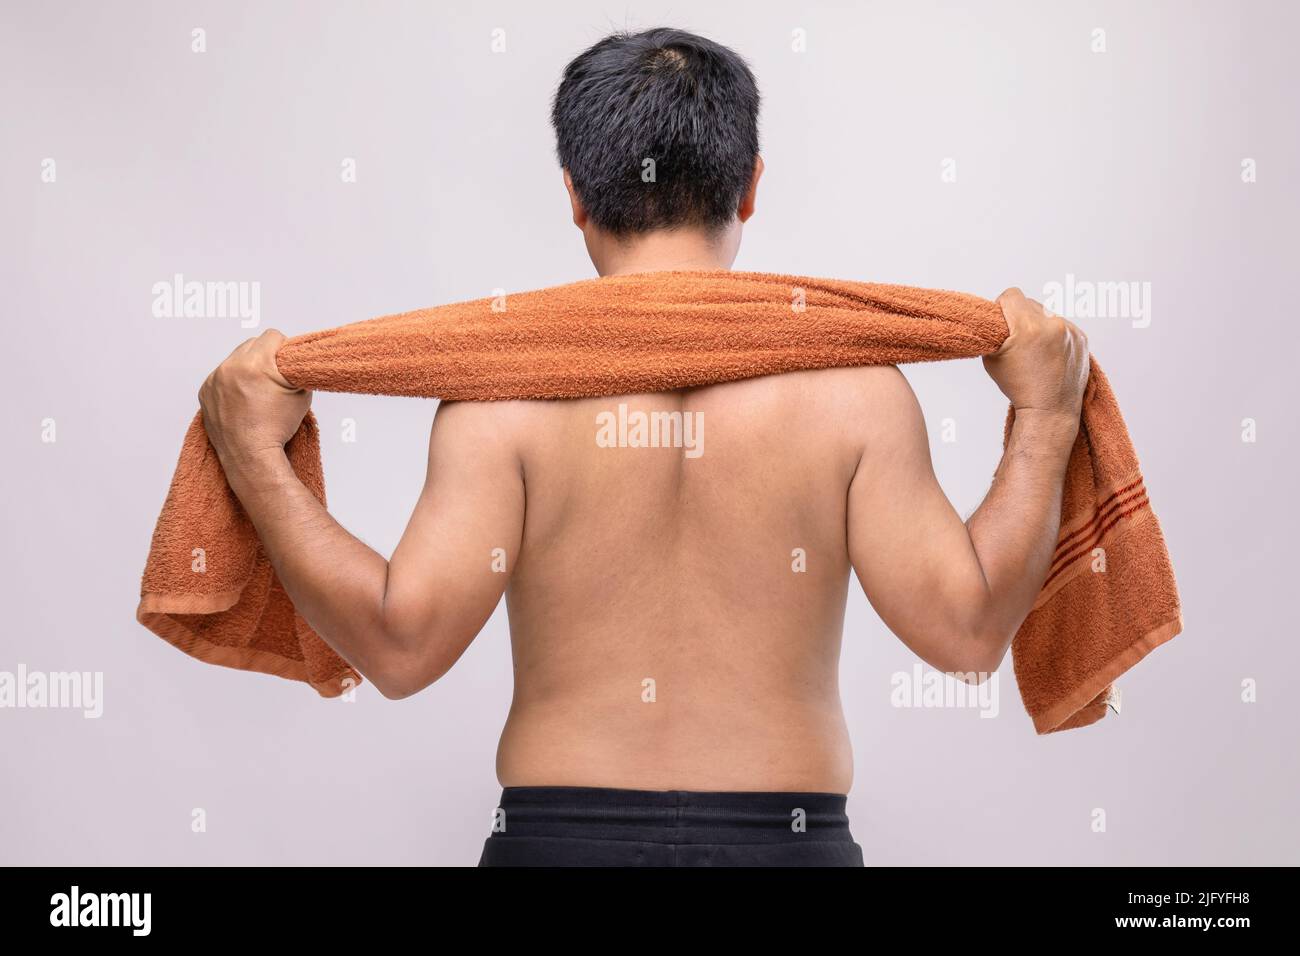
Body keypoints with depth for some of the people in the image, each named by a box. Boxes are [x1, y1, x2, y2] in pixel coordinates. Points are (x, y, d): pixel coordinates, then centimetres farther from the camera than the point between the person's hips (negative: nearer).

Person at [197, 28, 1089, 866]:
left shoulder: (505, 391, -8)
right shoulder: (853, 387, -6)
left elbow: (401, 645, -11)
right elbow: (969, 631, -6)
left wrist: (257, 457, -1)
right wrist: (1043, 422, 5)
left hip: (559, 831, 0)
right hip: (789, 837, 1)